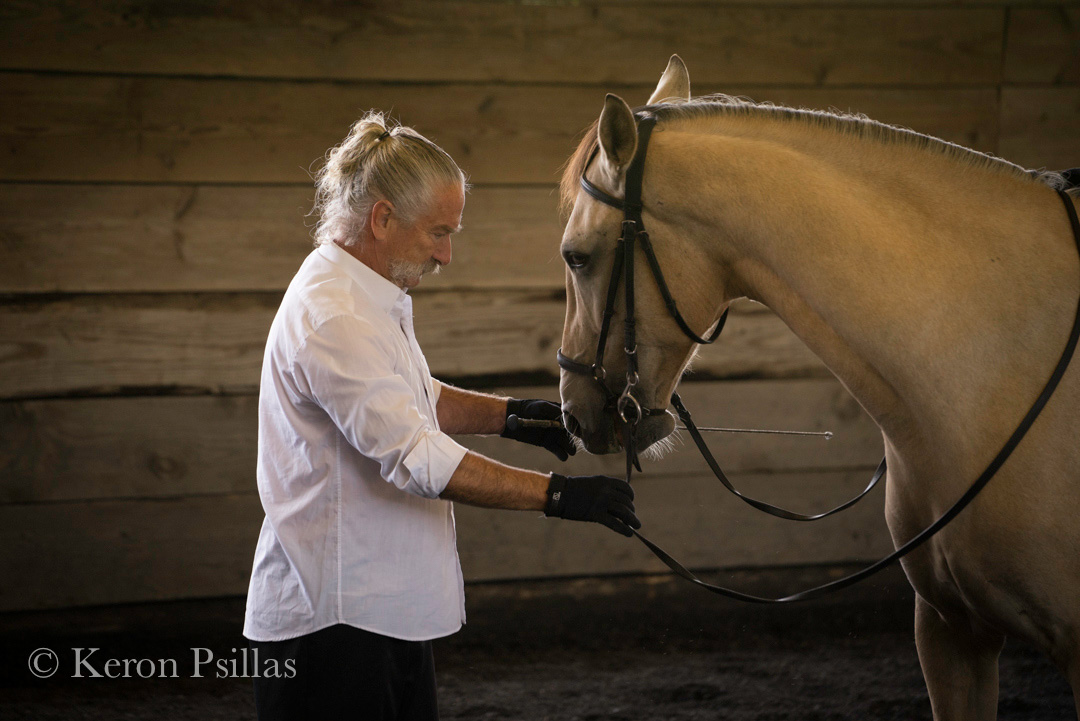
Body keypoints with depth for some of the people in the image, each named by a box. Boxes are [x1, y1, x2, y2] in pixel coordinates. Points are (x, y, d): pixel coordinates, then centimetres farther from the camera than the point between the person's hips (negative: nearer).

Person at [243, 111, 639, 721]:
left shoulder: (374, 301, 13)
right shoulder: (332, 319, -21)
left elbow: (410, 400, 29)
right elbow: (417, 460, -28)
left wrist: (509, 415, 13)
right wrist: (558, 494, -28)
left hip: (387, 614, 10)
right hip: (331, 620, -10)